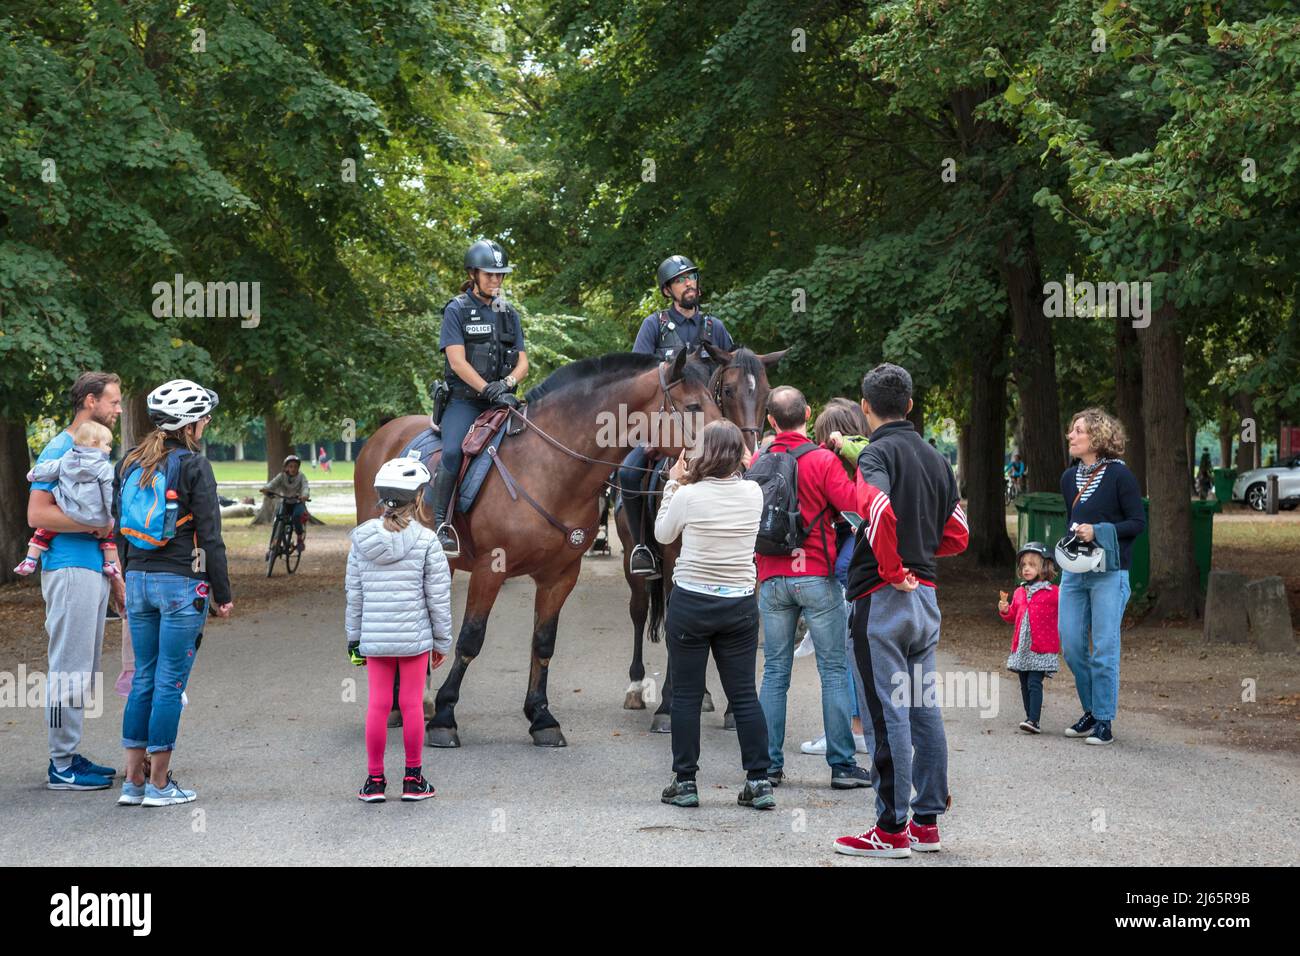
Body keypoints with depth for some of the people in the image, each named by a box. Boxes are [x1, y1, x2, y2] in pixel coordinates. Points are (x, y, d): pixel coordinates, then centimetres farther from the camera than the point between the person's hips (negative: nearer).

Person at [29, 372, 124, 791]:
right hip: (69, 572, -9)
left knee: (84, 670, 12)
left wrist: (113, 576, 21)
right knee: (69, 669, -7)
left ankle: (71, 756, 19)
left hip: (93, 571, 9)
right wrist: (96, 524, -19)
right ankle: (62, 766, -4)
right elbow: (38, 513, -19)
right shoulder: (60, 450, -11)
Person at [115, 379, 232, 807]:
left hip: (138, 579, 6)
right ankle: (159, 784, 1)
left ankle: (133, 780, 11)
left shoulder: (129, 463, 9)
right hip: (182, 583, -6)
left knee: (143, 679, 12)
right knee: (170, 683, -2)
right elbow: (210, 536, -11)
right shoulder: (193, 466, -11)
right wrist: (223, 593, -4)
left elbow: (119, 526, 14)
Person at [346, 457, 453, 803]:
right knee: (412, 705, 7)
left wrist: (354, 638, 12)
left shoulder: (362, 538, -2)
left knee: (378, 705, 8)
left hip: (375, 638, 2)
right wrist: (442, 641, 4)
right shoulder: (426, 540, -10)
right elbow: (438, 596, -6)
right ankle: (413, 779, 15)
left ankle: (374, 780, 13)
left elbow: (354, 593, 3)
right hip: (415, 637, -2)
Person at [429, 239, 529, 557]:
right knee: (453, 452, -28)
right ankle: (440, 524, -20)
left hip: (501, 400, 5)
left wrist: (507, 383, -10)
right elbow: (457, 361, -9)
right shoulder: (457, 310, 2)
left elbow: (522, 363, 12)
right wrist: (488, 389, -20)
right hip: (464, 400, -5)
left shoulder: (508, 313, 16)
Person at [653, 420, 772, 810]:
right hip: (740, 605, 3)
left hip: (691, 603, -3)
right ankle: (759, 781, 6)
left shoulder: (689, 495, -13)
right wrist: (690, 484, 17)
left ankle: (685, 782, 8)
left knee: (686, 694, 5)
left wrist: (673, 484, 11)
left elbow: (663, 535, 5)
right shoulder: (753, 494, -3)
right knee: (744, 694, 8)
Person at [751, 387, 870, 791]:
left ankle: (768, 764, 6)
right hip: (817, 577, -4)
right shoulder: (823, 460, -8)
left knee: (775, 672, 8)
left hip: (771, 579, 4)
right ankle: (842, 765, 1)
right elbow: (855, 505, -16)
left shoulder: (757, 463, 6)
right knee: (834, 670, 2)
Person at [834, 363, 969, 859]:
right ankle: (927, 822, 17)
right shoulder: (935, 458, 13)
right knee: (924, 710, 12)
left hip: (884, 596, -7)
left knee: (890, 714, -4)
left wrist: (892, 569, -20)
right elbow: (956, 534, 16)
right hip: (927, 595, 7)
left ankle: (892, 830, -1)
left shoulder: (877, 453, -11)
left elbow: (877, 508, -30)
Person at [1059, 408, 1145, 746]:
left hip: (1109, 575, -6)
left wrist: (1097, 532, -18)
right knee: (1071, 646, 5)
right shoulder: (1069, 477, 11)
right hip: (1074, 573, 6)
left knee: (1104, 649, -4)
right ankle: (1092, 709, 22)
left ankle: (1104, 720, 4)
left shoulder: (1119, 475, -8)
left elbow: (1138, 521, -8)